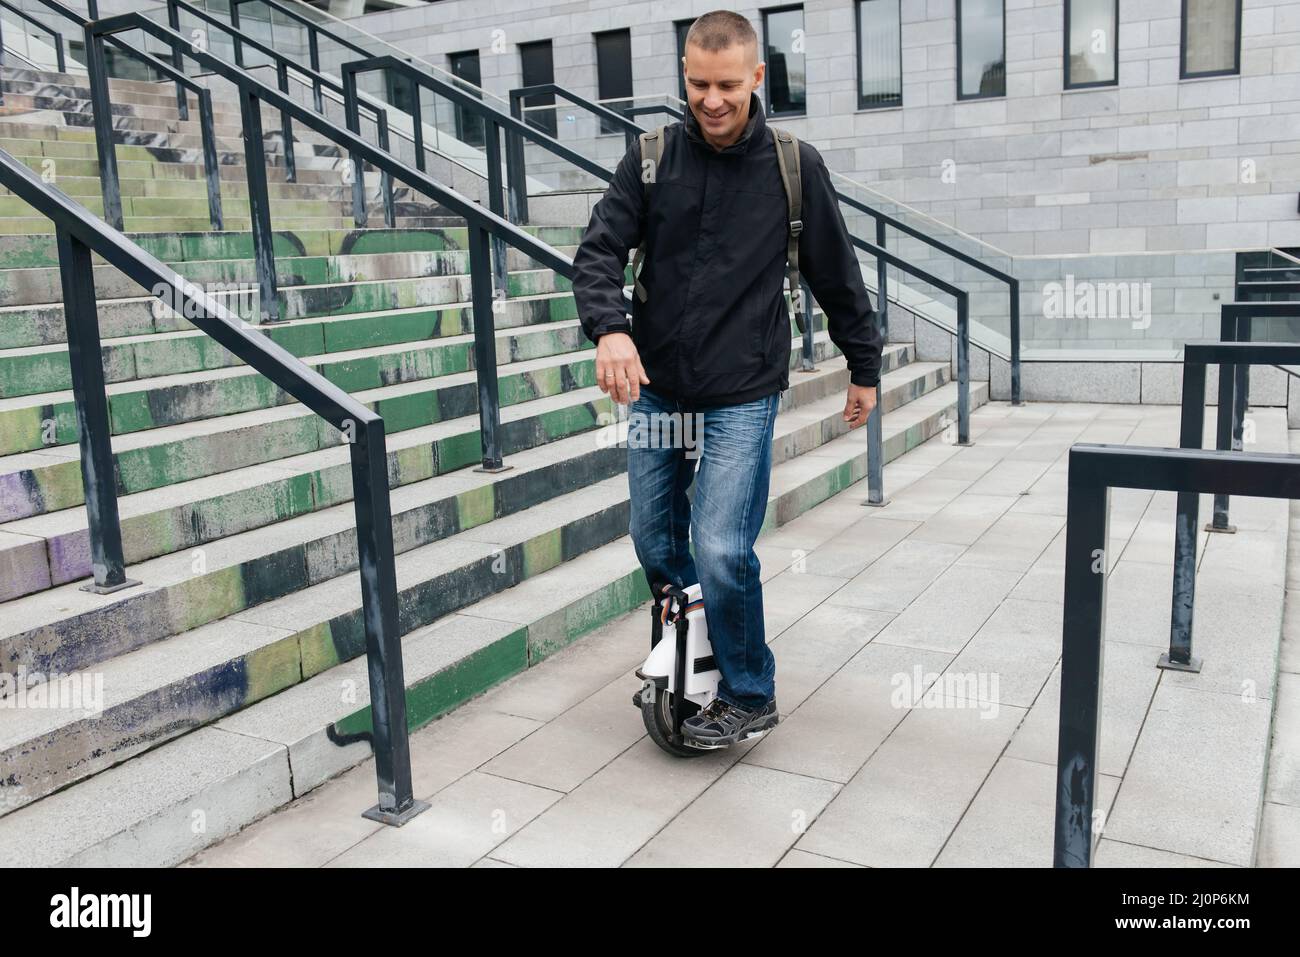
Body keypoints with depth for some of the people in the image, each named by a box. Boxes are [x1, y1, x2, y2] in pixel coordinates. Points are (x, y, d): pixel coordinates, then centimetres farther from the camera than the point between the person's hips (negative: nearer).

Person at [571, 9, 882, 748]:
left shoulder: (795, 166, -3)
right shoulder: (652, 158, 1)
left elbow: (838, 275, 6)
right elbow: (600, 251, -6)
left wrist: (865, 368, 12)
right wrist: (610, 327, -26)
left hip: (742, 396, -3)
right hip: (656, 390, 4)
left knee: (722, 550, -13)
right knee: (655, 544, 12)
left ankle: (750, 696, 10)